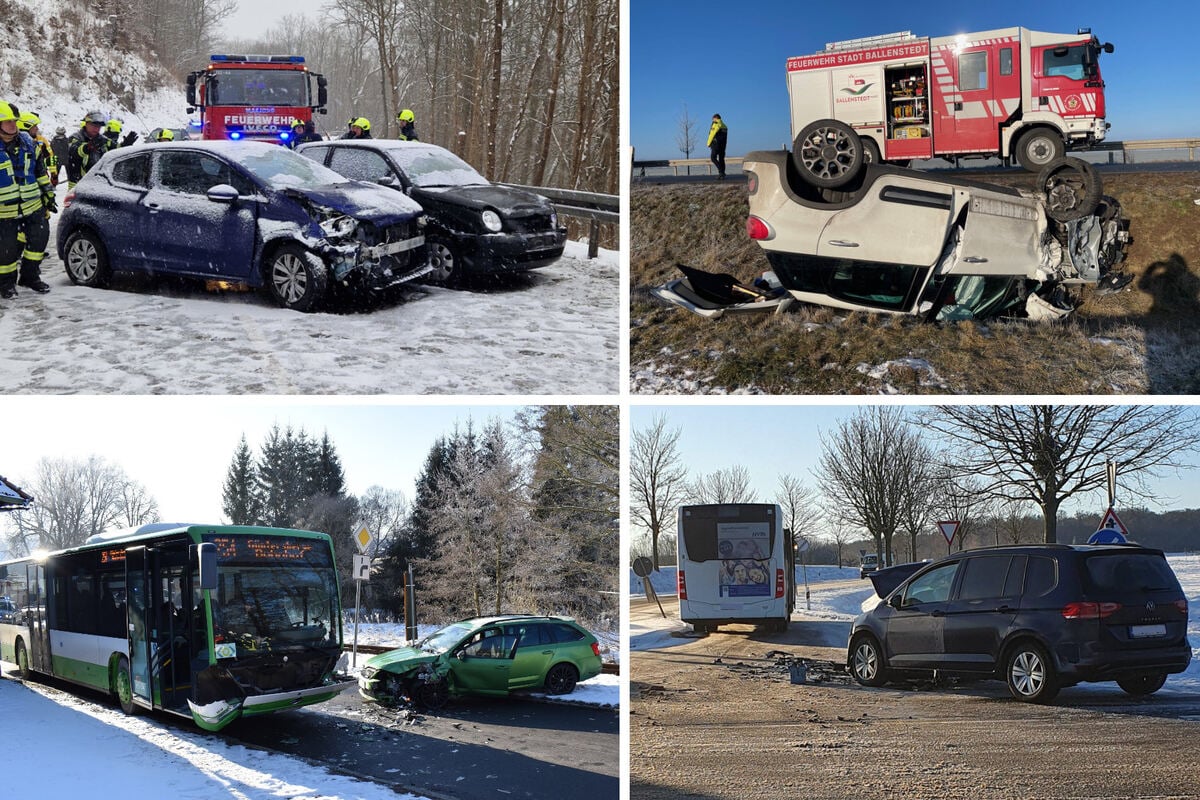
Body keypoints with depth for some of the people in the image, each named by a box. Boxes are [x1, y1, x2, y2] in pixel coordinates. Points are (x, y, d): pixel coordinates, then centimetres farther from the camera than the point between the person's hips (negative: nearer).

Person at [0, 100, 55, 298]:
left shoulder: (27, 141, 7)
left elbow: (40, 170, 16)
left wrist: (48, 193, 16)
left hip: (33, 206, 5)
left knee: (39, 239, 8)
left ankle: (30, 276, 26)